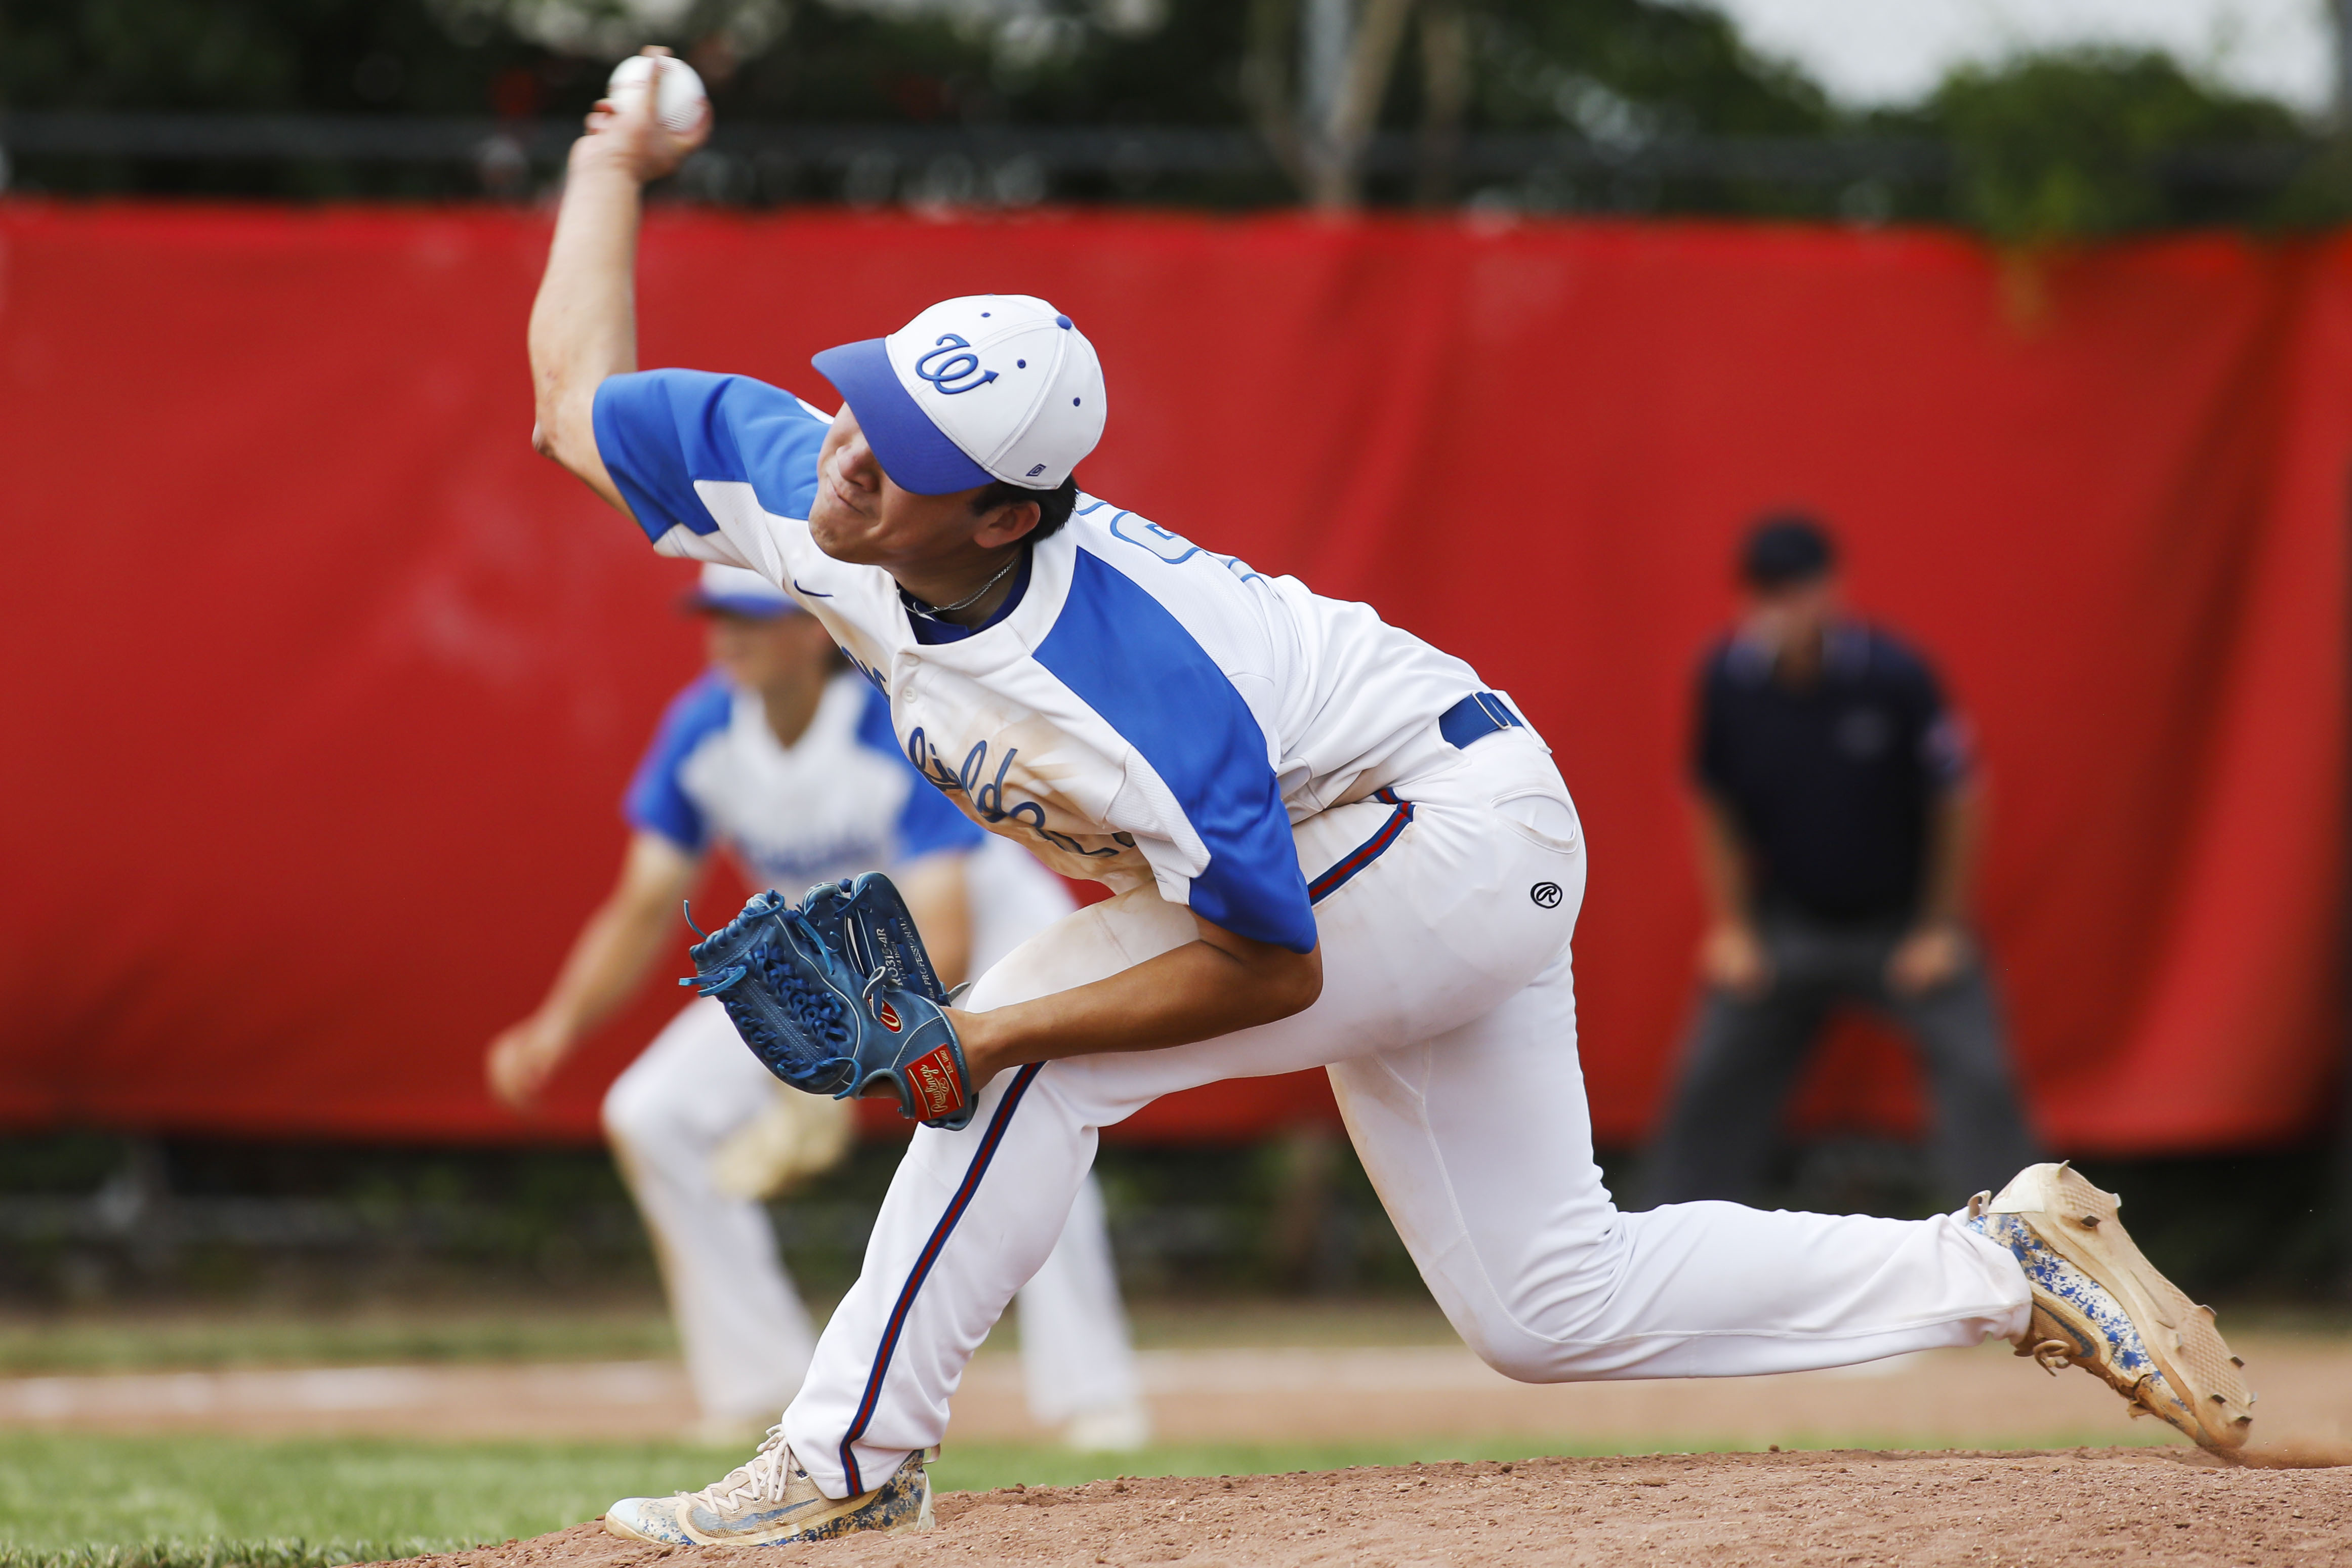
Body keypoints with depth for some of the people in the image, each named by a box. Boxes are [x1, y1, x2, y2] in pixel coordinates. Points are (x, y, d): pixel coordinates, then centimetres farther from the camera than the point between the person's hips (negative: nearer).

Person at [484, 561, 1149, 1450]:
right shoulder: (703, 733, -17)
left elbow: (943, 947, -40)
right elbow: (644, 909, -7)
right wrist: (558, 1028, -23)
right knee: (653, 1115, -8)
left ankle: (1093, 1399, -25)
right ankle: (761, 1391, 1)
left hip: (983, 921, -6)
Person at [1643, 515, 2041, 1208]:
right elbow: (1715, 806, 1)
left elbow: (1955, 799, -12)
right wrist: (1731, 928, 0)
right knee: (1714, 1075, 1)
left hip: (1903, 921, -2)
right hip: (1786, 923, 2)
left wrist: (1943, 929, -9)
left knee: (1977, 1073, -11)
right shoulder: (1728, 678, -15)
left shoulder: (1893, 675, -23)